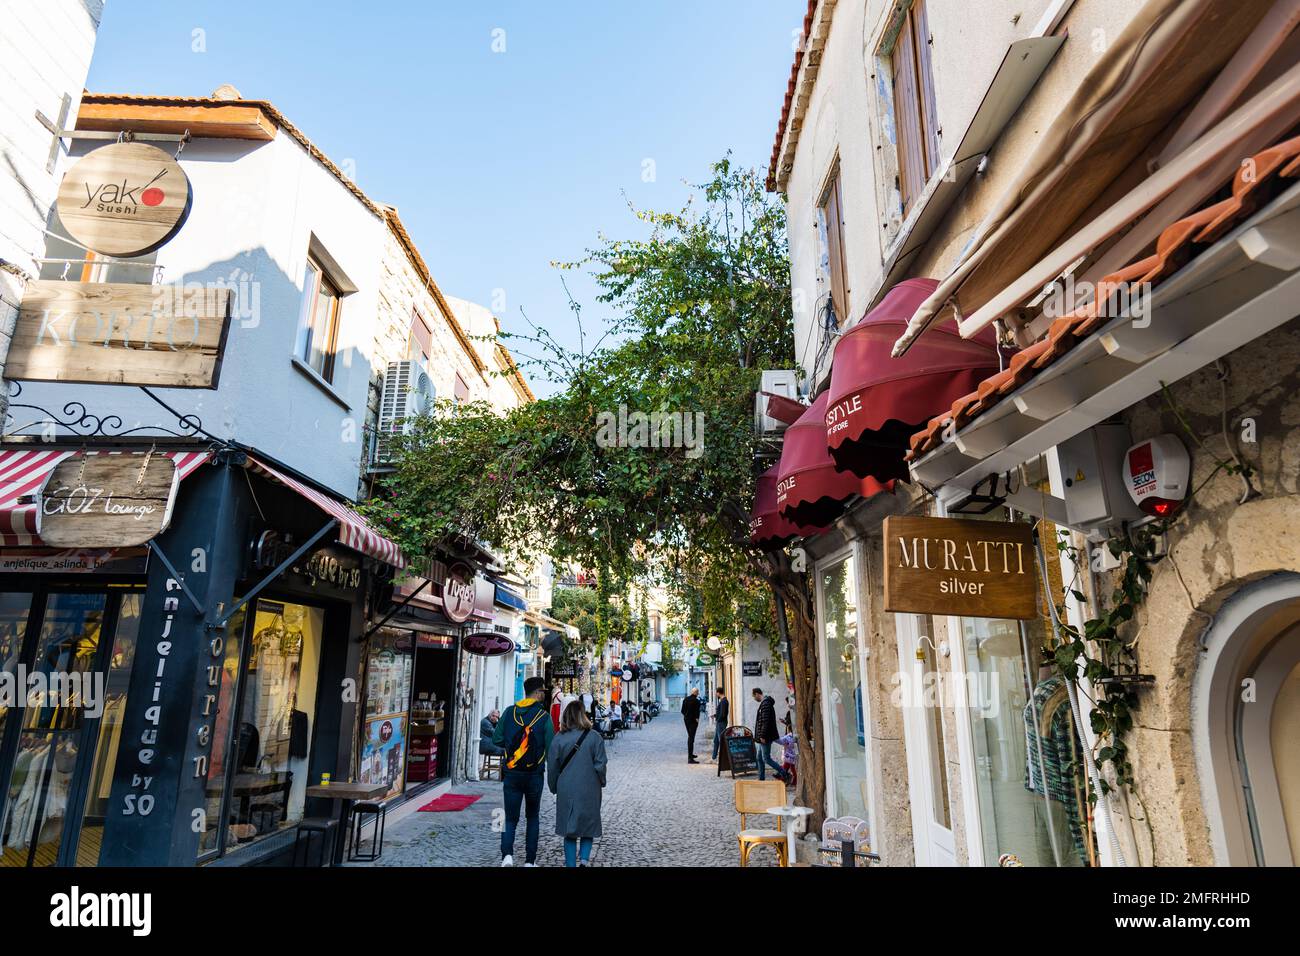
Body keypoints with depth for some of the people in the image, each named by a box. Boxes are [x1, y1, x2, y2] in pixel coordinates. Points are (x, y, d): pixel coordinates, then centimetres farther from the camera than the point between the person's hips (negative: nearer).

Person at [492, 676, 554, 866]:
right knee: (533, 818, 16)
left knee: (511, 818, 8)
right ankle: (530, 860, 17)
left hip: (511, 774, 1)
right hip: (535, 774, -1)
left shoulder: (509, 712, -1)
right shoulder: (544, 716, -9)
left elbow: (497, 740, 2)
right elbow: (551, 747, -11)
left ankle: (507, 854, -13)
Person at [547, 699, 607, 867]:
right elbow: (600, 765, -5)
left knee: (569, 828, 13)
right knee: (588, 824, 15)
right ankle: (584, 858, 2)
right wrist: (601, 782, 12)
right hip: (589, 790, -1)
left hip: (566, 791, 1)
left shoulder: (559, 738, -5)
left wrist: (554, 787, 14)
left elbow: (552, 766, 0)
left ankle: (571, 863, 16)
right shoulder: (594, 737, -9)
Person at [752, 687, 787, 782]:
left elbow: (766, 721, -23)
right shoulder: (764, 703, 15)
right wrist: (760, 736, 20)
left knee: (766, 758, -6)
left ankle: (783, 773, -1)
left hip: (765, 737, -10)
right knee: (760, 758, 13)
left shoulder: (765, 704, -18)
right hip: (764, 737, 10)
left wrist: (762, 736, -22)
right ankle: (761, 779, 17)